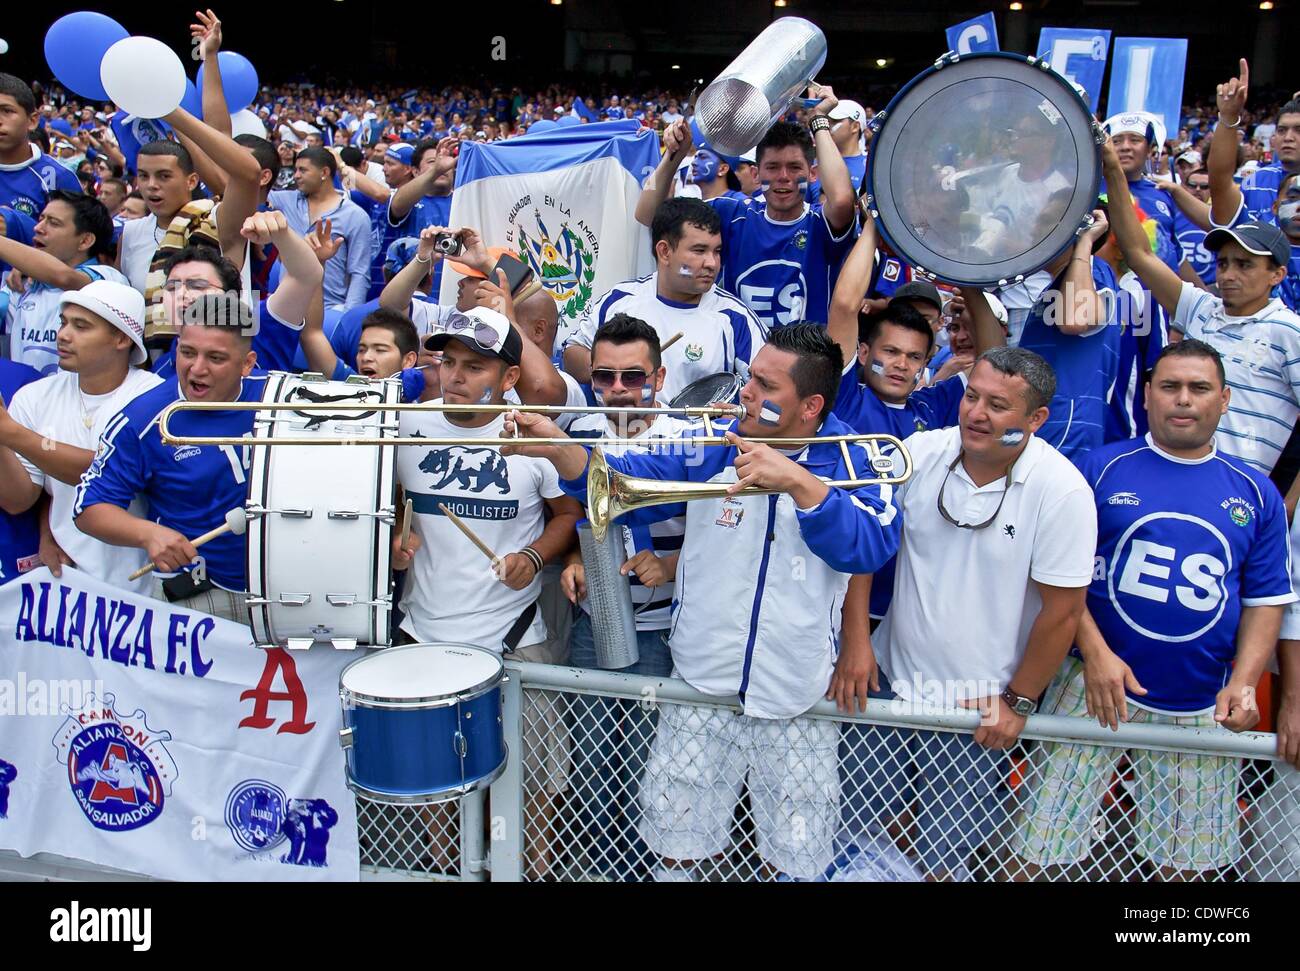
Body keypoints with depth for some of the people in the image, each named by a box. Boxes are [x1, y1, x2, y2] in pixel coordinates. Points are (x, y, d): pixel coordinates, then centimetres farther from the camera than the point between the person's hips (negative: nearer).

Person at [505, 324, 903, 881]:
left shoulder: (852, 462, -7)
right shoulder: (709, 449, -2)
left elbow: (871, 547, -23)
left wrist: (798, 480, -33)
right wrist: (558, 448, -24)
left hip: (798, 703, -1)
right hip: (702, 687, 2)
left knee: (792, 857, 16)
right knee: (677, 837, 16)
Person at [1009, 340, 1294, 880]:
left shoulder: (1255, 494, 8)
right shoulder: (1100, 469, 0)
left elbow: (1266, 602, 9)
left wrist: (1243, 684, -5)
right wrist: (1096, 654, -13)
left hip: (1203, 708, 3)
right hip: (1098, 685, -2)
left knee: (1188, 863, 15)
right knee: (1039, 854, 1)